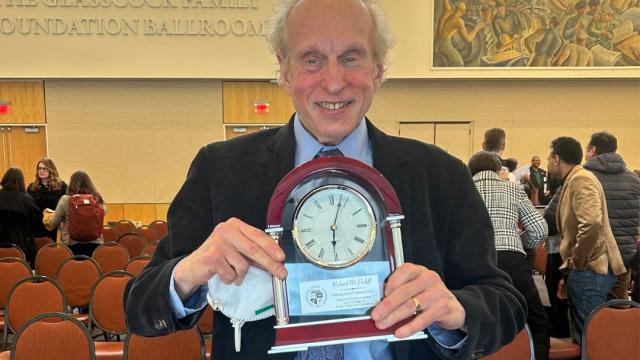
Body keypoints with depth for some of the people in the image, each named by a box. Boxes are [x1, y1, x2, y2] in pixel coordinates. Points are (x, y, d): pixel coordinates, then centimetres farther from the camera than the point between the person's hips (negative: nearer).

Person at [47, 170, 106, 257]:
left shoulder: (66, 200, -5)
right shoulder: (97, 199, -1)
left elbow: (53, 223, 5)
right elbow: (105, 211, 21)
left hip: (72, 244, -2)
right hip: (95, 243, 2)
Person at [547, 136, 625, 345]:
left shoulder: (581, 179, -12)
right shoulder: (573, 181, 20)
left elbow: (592, 224, -28)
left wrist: (577, 261, -16)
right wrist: (570, 274, 24)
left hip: (589, 271, -10)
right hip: (584, 271, 10)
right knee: (582, 337, 15)